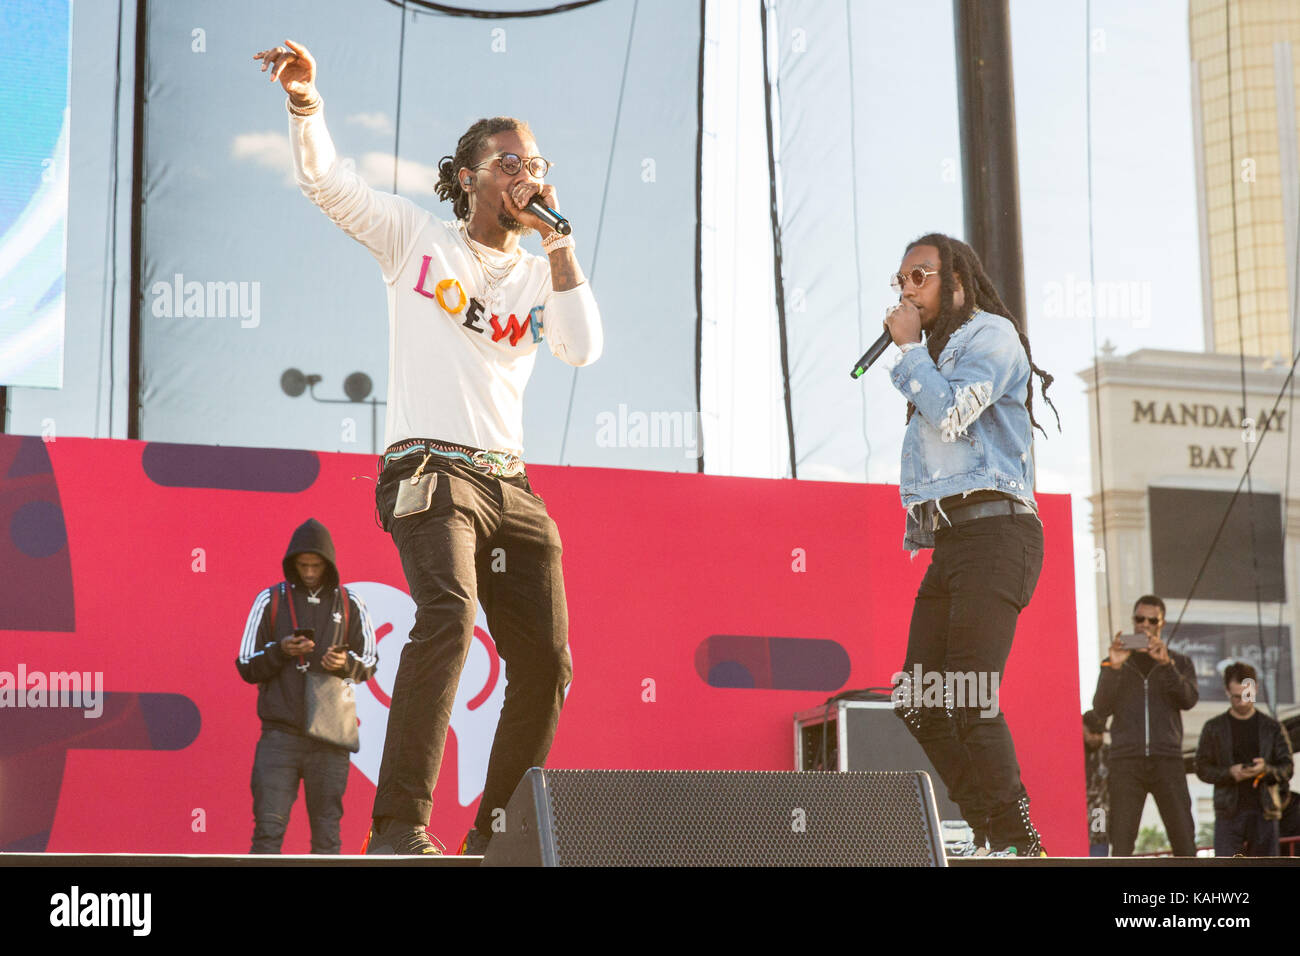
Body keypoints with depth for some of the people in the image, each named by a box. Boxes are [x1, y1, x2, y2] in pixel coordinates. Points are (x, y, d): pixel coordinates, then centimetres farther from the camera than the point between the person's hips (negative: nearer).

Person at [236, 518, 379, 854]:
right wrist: (280, 651, -14)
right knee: (268, 827, -9)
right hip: (280, 734, -1)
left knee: (327, 831, 1)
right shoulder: (270, 601, 6)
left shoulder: (350, 605, 7)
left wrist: (344, 663, -11)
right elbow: (247, 666, 6)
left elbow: (369, 663, 11)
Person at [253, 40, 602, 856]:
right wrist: (306, 100, -18)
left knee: (546, 661, 3)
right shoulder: (417, 238, 9)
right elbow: (324, 180, 0)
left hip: (511, 485, 6)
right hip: (430, 467, -6)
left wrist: (558, 239, -4)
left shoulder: (542, 273, 16)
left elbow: (584, 350, -3)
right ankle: (399, 827, -33)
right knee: (448, 615, -30)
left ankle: (499, 832, 19)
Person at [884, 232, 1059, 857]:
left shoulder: (990, 334, -2)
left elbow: (950, 414, -15)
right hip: (950, 538, 9)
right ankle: (991, 834, 7)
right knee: (918, 702, 2)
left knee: (969, 698, -18)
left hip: (993, 529, -9)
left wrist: (909, 348, -4)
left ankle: (1017, 841, -13)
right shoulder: (938, 351, 25)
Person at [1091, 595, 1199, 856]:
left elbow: (1189, 699, -2)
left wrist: (1165, 664, -15)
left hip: (1167, 759, 0)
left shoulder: (1179, 662, 17)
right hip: (1126, 760, 0)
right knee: (1121, 842, -8)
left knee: (1184, 841, -9)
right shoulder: (1114, 663, 16)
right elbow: (1100, 710, 2)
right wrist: (1113, 668, -11)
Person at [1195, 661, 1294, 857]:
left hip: (1264, 813, 1)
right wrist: (1229, 773, -14)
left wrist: (1266, 769, -17)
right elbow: (1202, 768, 5)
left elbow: (1288, 768, 5)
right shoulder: (1213, 728, 8)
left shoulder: (1273, 728, 9)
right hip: (1229, 813, -1)